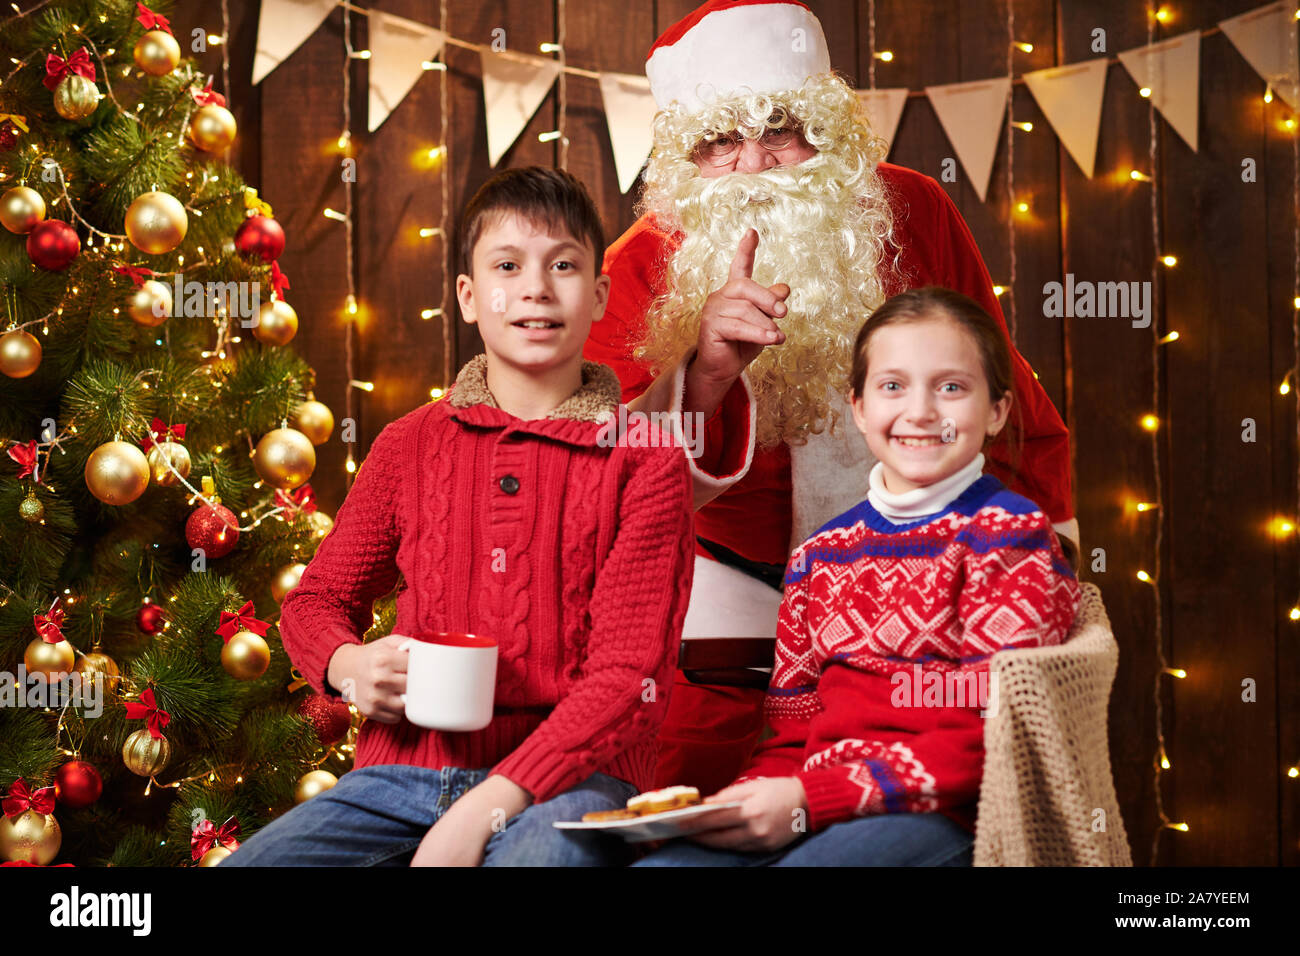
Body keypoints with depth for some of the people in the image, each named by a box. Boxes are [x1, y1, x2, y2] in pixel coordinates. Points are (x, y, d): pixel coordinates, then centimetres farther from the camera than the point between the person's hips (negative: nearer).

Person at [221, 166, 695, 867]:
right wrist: (349, 667, -2)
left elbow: (630, 675, -5)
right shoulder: (409, 445, 14)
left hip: (567, 780, -3)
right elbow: (316, 598, 25)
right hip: (404, 771, 4)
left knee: (540, 854, -39)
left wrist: (484, 809, -18)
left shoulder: (645, 460, 3)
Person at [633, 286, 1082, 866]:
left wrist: (810, 799, -17)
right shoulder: (821, 553, 19)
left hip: (939, 815, -5)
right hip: (808, 810, 5)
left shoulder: (1010, 533, 2)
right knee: (659, 862, -22)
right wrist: (753, 799, -8)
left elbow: (990, 735, -9)